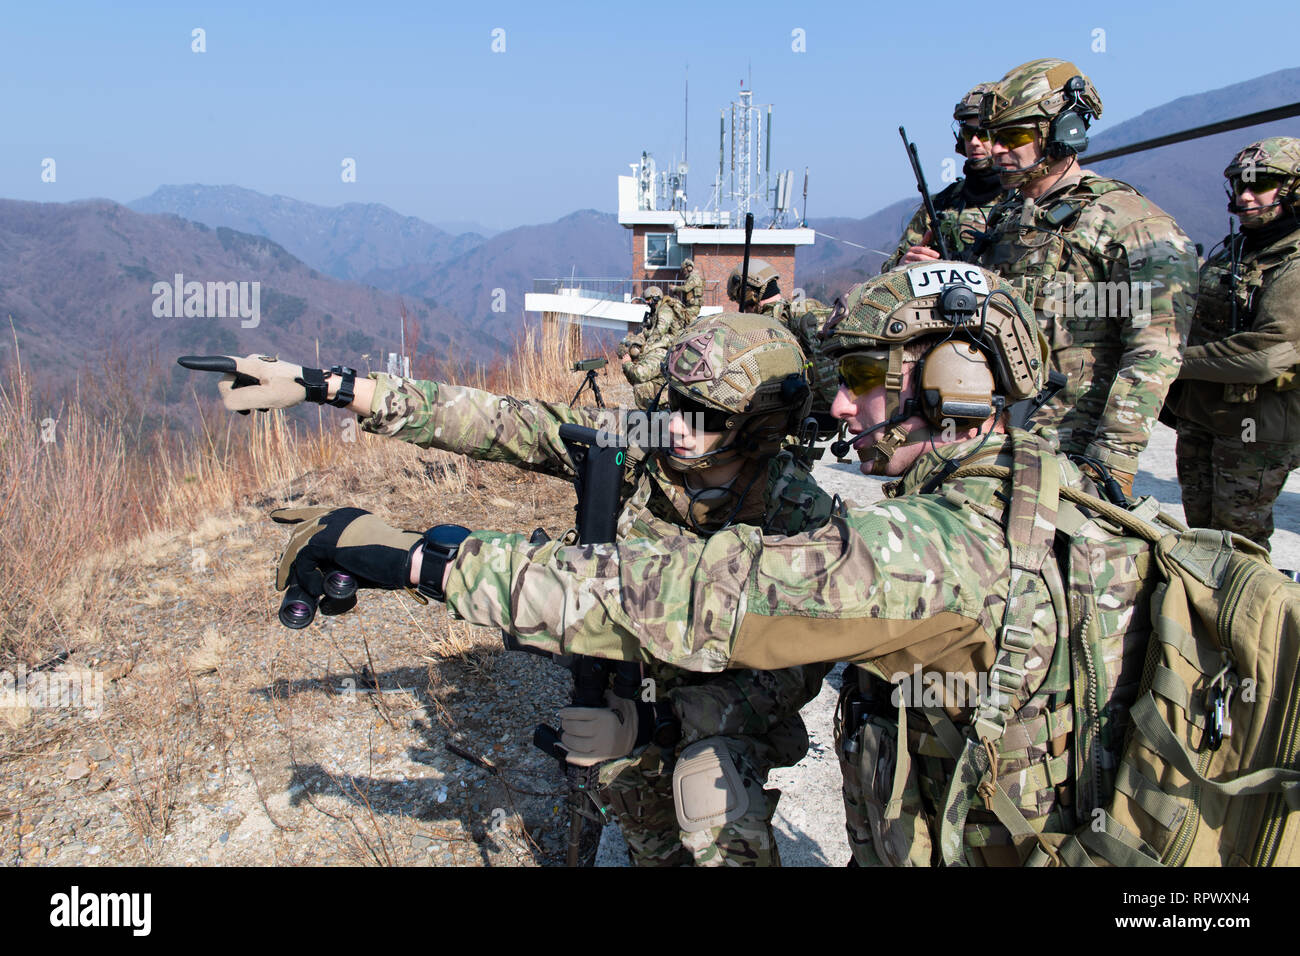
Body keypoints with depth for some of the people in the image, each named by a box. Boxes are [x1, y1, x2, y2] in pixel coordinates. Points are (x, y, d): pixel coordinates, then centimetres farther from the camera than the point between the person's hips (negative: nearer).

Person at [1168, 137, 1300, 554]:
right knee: (1201, 529, 17)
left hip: (1257, 428, -8)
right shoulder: (1228, 253, 13)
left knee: (1238, 538, 2)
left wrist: (1180, 361, -17)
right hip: (1198, 417, 8)